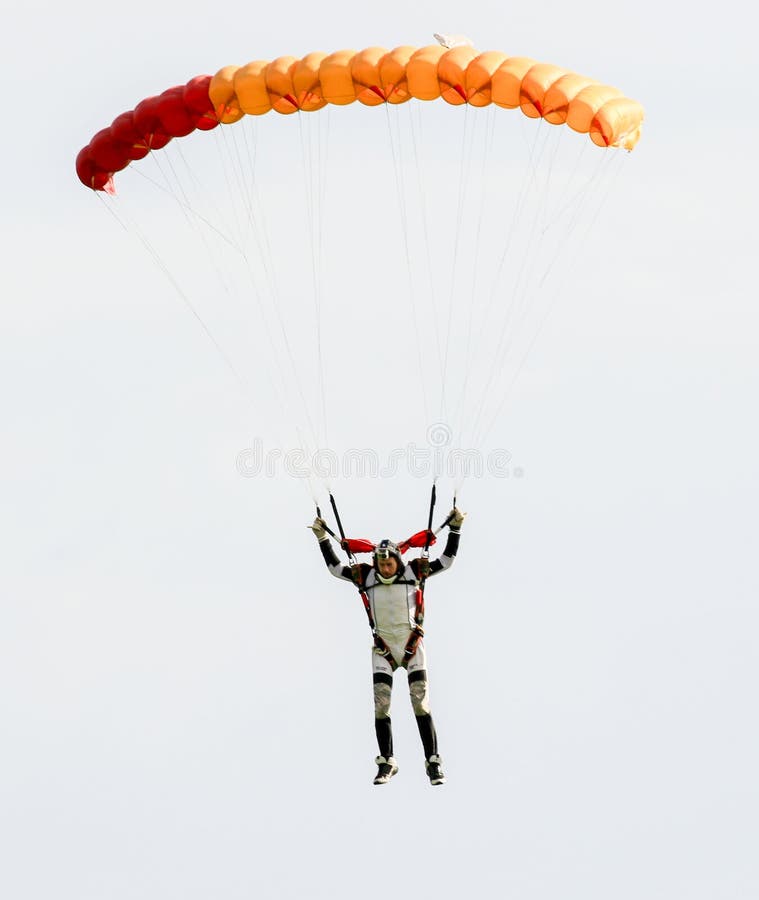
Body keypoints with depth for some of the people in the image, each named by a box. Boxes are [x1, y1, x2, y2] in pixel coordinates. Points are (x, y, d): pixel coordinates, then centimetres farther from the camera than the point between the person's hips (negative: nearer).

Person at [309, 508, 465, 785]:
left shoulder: (414, 572, 1)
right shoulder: (366, 576, 4)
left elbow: (447, 560, 7)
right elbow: (334, 567, 13)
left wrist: (455, 528, 1)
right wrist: (322, 538, 8)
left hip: (413, 646, -2)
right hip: (383, 650, 2)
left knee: (421, 704, -9)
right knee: (381, 707, -4)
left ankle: (433, 763, -3)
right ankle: (386, 763, 9)